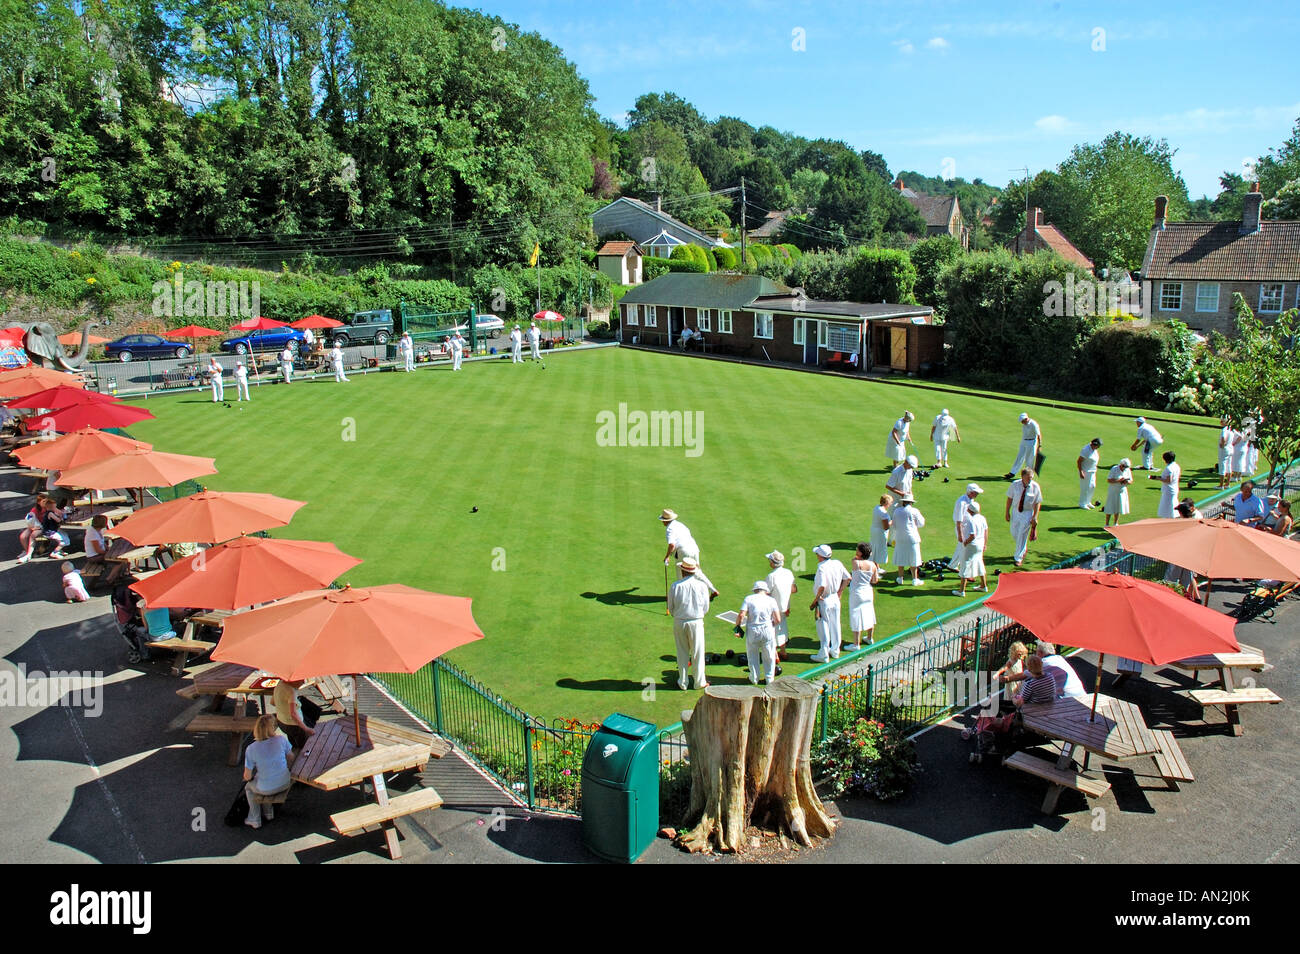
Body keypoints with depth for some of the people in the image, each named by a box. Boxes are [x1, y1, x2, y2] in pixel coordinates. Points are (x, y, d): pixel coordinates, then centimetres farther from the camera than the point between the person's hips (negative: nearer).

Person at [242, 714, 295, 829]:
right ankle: (269, 813, 44)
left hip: (266, 789, -2)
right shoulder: (281, 739, -18)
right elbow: (291, 758, -1)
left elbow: (247, 776, -12)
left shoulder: (251, 749, -21)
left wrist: (248, 778, 12)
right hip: (284, 784, 2)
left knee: (249, 788, 32)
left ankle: (255, 819, 41)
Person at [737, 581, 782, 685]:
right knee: (769, 656, 17)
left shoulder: (748, 599, -2)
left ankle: (754, 678, 25)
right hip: (767, 630, 0)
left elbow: (741, 615, -12)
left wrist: (737, 626, 3)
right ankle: (769, 678, 24)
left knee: (752, 655, 18)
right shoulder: (771, 600, 1)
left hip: (752, 631, 0)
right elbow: (778, 619, -4)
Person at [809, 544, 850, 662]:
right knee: (835, 626, 18)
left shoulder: (822, 568, -25)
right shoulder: (837, 564, -3)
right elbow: (847, 578, 7)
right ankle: (835, 652, 30)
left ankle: (823, 655, 11)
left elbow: (822, 587, -31)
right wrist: (839, 592, 14)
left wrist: (815, 600, -18)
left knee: (823, 628, 4)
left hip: (824, 601, -7)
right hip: (835, 599, 7)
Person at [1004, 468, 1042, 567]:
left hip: (1028, 513, -3)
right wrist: (1007, 512, -1)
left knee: (1022, 535, -3)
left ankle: (1018, 558, 9)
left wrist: (1035, 517, -13)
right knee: (1014, 534, 11)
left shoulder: (1035, 487, -15)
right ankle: (1024, 548, 41)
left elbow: (1037, 503, -9)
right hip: (1015, 511, 3)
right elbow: (1009, 498, 0)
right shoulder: (1015, 484, -11)